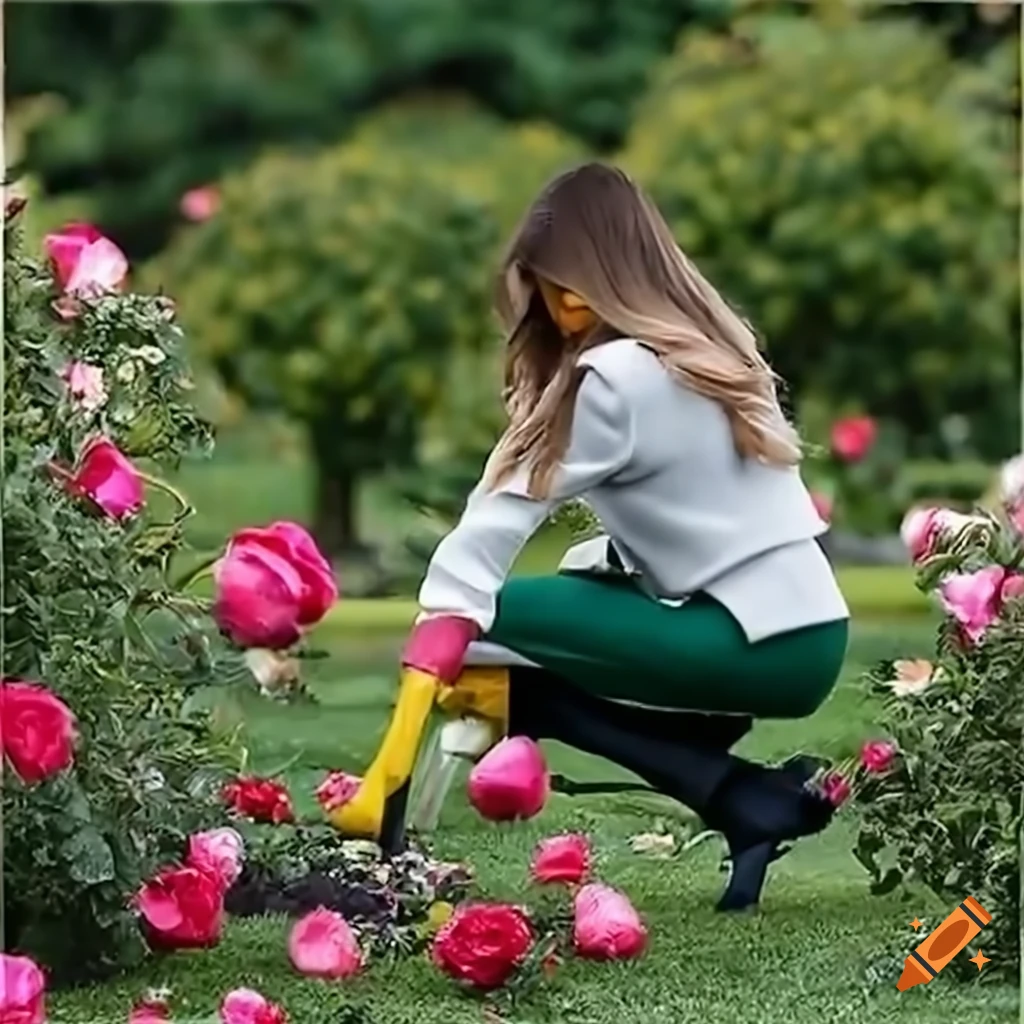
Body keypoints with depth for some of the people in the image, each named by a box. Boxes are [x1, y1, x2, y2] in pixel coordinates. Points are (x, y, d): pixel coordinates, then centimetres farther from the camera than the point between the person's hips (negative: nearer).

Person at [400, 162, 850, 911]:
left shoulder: (621, 374, -13)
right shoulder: (710, 347, 14)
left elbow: (519, 494, -16)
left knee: (500, 620, -4)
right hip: (805, 632, 9)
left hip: (757, 647, -9)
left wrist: (447, 611, -19)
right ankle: (755, 794, 6)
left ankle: (744, 799, -8)